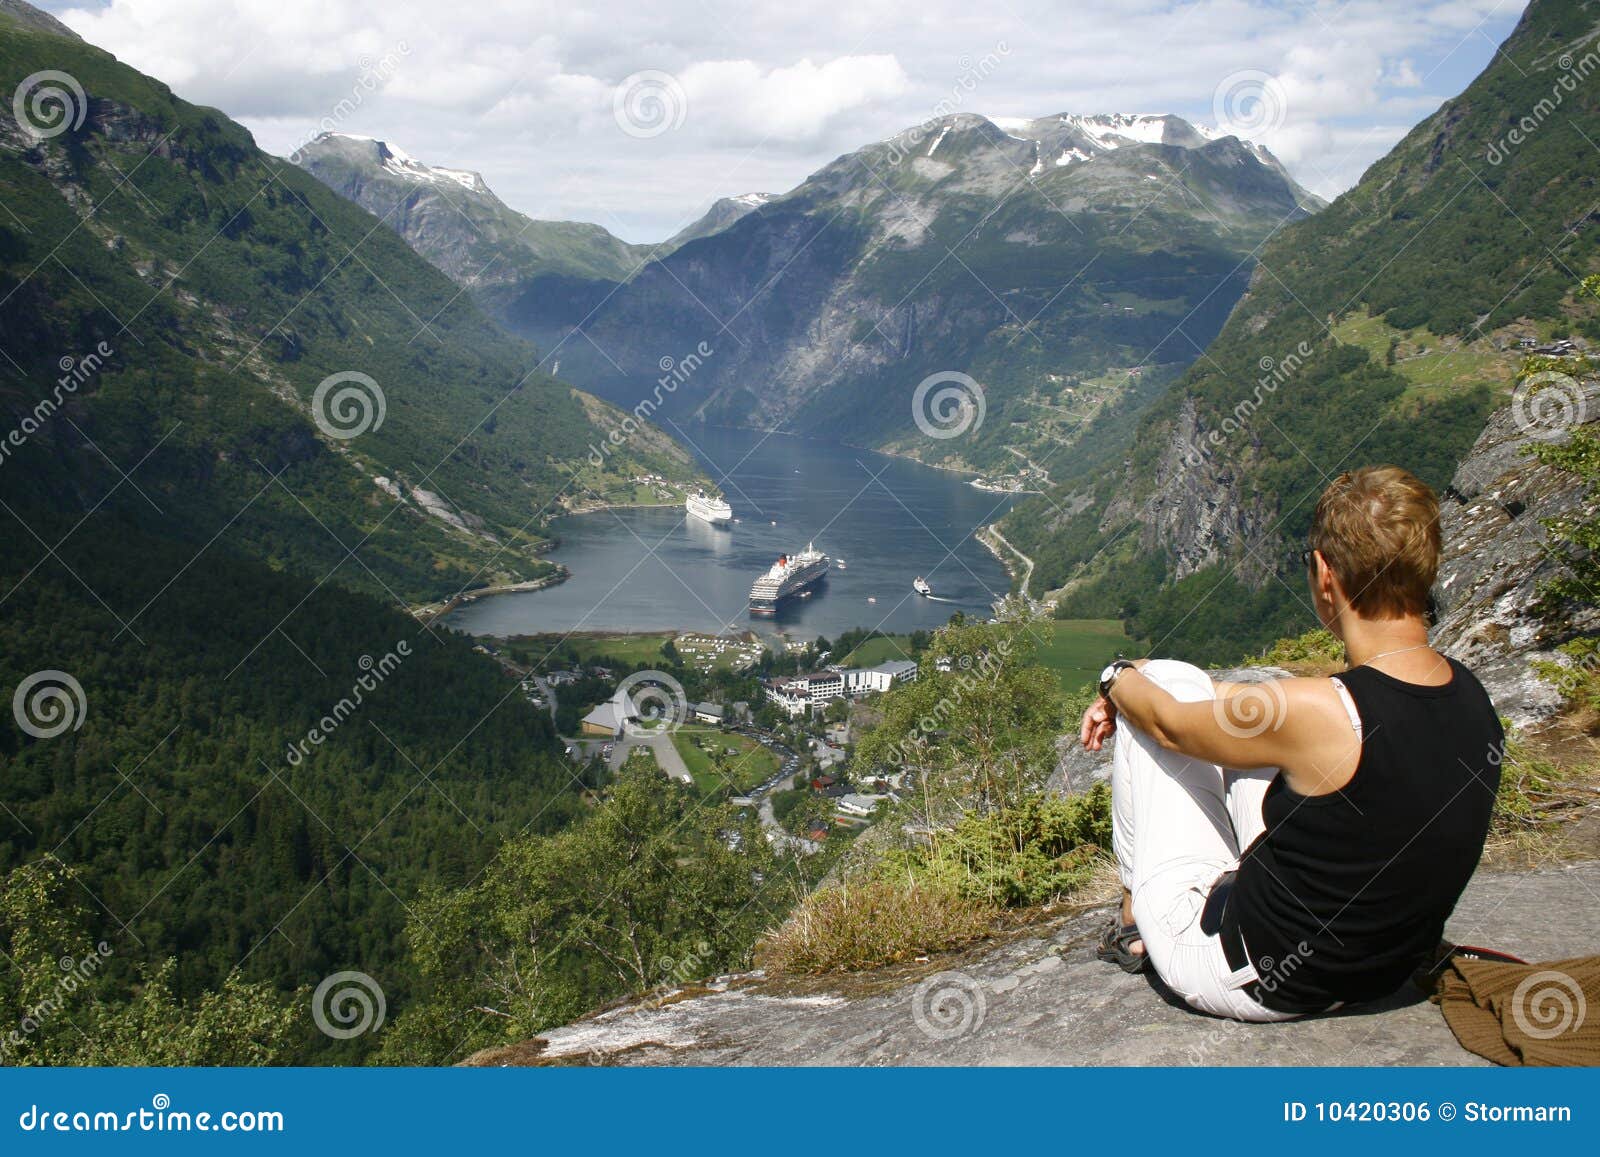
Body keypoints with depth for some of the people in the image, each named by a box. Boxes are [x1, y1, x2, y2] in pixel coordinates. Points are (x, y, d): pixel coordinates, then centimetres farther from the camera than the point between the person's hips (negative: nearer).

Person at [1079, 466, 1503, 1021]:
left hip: (1250, 983, -7)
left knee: (1163, 679, 2)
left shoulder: (1315, 713, -30)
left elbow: (1169, 723, -10)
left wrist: (1118, 678, 12)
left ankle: (1135, 922, 18)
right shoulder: (1472, 699, -8)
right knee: (1237, 709, 15)